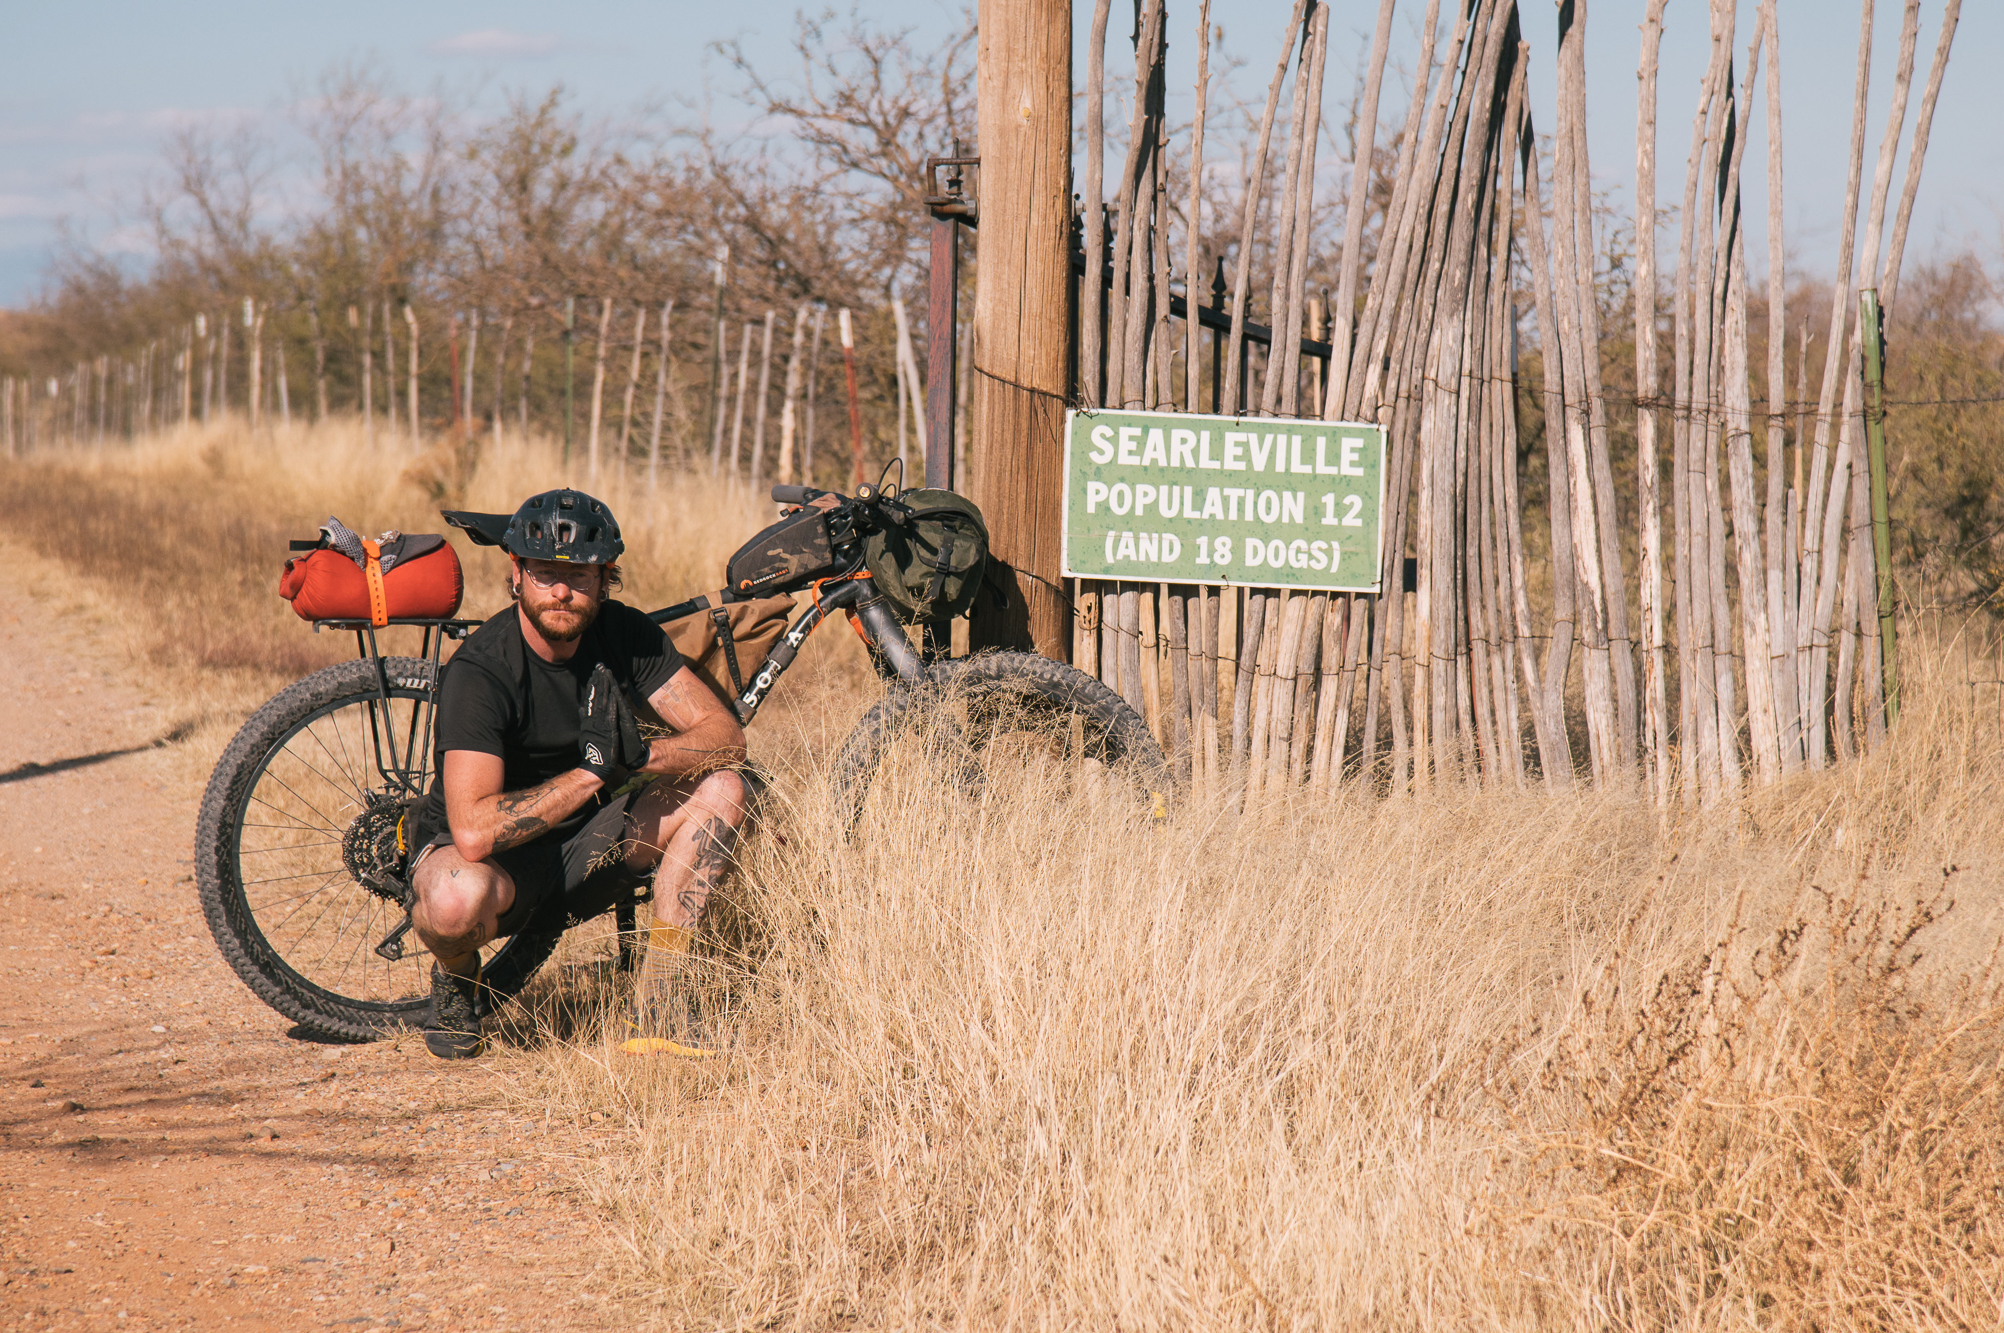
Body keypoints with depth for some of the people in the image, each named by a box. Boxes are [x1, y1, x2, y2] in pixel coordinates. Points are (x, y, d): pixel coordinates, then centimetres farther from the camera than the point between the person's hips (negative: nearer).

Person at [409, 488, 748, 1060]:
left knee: (718, 788, -16)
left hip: (587, 840, 6)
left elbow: (726, 736, -12)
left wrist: (640, 756, -32)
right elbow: (473, 832, -38)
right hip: (505, 859, -6)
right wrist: (592, 771, -35)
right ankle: (455, 979, -1)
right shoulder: (480, 670, -27)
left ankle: (657, 1007, -12)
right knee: (458, 896, -40)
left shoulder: (624, 634, -10)